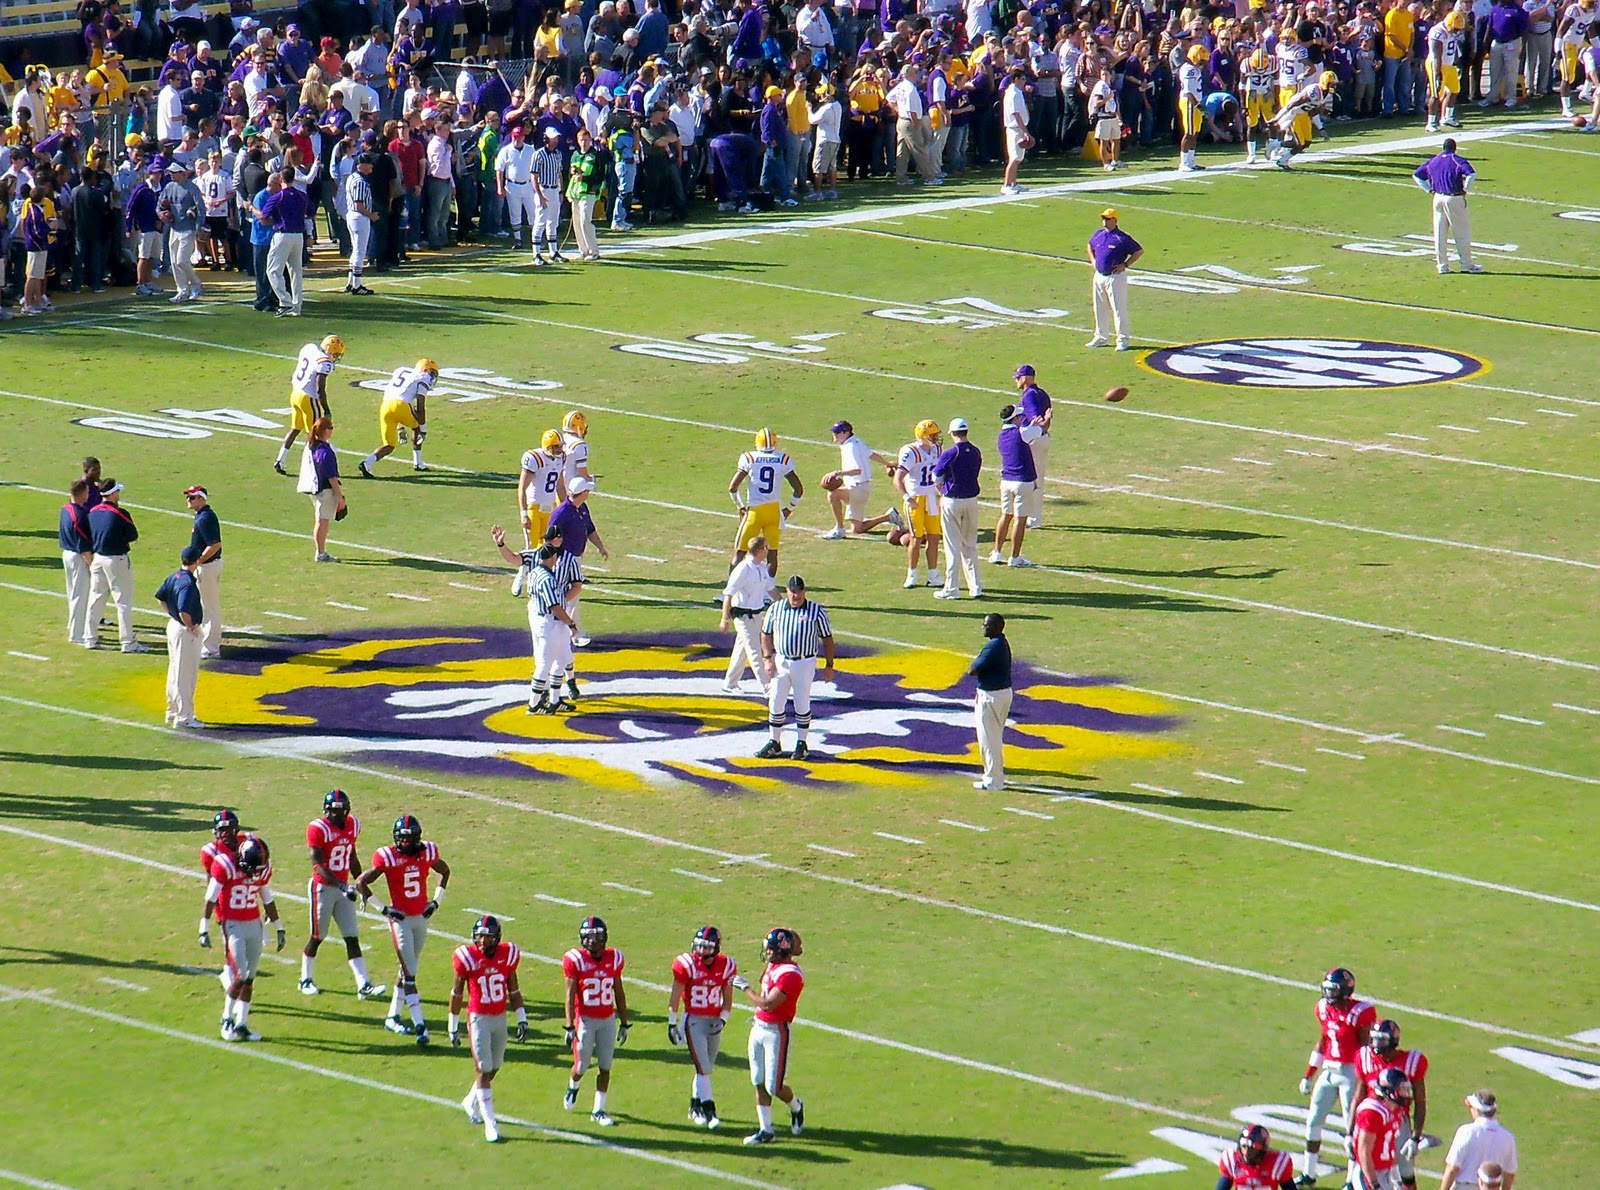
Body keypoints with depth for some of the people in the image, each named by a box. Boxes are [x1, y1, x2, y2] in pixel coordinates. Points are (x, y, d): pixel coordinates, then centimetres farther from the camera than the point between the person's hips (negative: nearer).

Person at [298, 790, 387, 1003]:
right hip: (323, 887, -5)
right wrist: (341, 885, -31)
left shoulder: (352, 825, 4)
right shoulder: (318, 829, -16)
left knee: (352, 938, 1)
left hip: (343, 888, 5)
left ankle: (363, 986, -3)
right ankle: (306, 980, 26)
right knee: (317, 937, 7)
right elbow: (318, 865, -22)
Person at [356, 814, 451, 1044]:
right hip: (401, 920, -5)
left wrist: (436, 901, 9)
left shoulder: (427, 853, -1)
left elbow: (444, 871, 18)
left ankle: (393, 1016, 28)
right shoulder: (388, 858, -14)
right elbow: (361, 882, -10)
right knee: (410, 973, -10)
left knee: (407, 970, 15)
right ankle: (420, 1025, -15)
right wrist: (383, 908, -11)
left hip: (421, 919, 5)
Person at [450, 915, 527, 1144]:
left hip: (500, 1019, 4)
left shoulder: (508, 955, -2)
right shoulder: (468, 958, -11)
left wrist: (522, 1020, 6)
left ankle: (472, 1102, 41)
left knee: (494, 1067, 14)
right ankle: (490, 1123, -4)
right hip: (479, 1019, -4)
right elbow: (457, 993, -2)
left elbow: (513, 991, 9)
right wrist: (453, 1027, 2)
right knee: (483, 1070, -7)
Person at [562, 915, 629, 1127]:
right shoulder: (575, 960, -10)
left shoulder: (614, 959, 1)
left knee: (605, 1067, 4)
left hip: (608, 1019, 3)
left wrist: (624, 1024, 11)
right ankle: (573, 1086, 39)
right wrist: (570, 1027, -15)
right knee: (582, 1065, 3)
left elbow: (619, 994, 9)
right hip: (585, 1019, -3)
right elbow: (570, 995, -10)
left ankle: (599, 1110, 14)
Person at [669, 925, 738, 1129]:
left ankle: (695, 1107, 27)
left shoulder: (725, 966, 0)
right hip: (693, 1020, -4)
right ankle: (709, 1111, -9)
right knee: (703, 1068, -10)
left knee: (706, 1068, 12)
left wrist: (722, 1020, -5)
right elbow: (675, 998, -5)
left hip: (713, 1021, 4)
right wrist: (672, 1024, -5)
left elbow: (727, 999, 9)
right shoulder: (687, 965, -10)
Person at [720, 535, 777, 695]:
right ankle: (766, 688, -9)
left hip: (756, 614, 8)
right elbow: (728, 594, -18)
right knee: (754, 651, -8)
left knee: (742, 650, 16)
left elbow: (770, 588, 20)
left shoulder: (763, 568, 5)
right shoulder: (743, 570, -20)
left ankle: (730, 684, 26)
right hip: (743, 615, -8)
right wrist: (725, 619, -21)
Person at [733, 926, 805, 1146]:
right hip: (759, 1028, 9)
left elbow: (768, 1003, -24)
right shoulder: (773, 966, 8)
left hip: (776, 1031, -9)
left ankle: (796, 1107, 27)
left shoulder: (790, 974, -20)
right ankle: (765, 1130, 14)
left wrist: (745, 988, -13)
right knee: (760, 1083, 8)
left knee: (774, 1087, -3)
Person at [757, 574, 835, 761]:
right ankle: (774, 743, 15)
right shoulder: (775, 609, 2)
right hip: (780, 662, 3)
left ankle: (801, 744, 14)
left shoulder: (816, 611, -5)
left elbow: (827, 639, 1)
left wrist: (829, 665, -1)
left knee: (802, 705, 2)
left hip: (805, 664, -3)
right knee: (775, 704, 4)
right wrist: (767, 658, -1)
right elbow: (766, 634, 10)